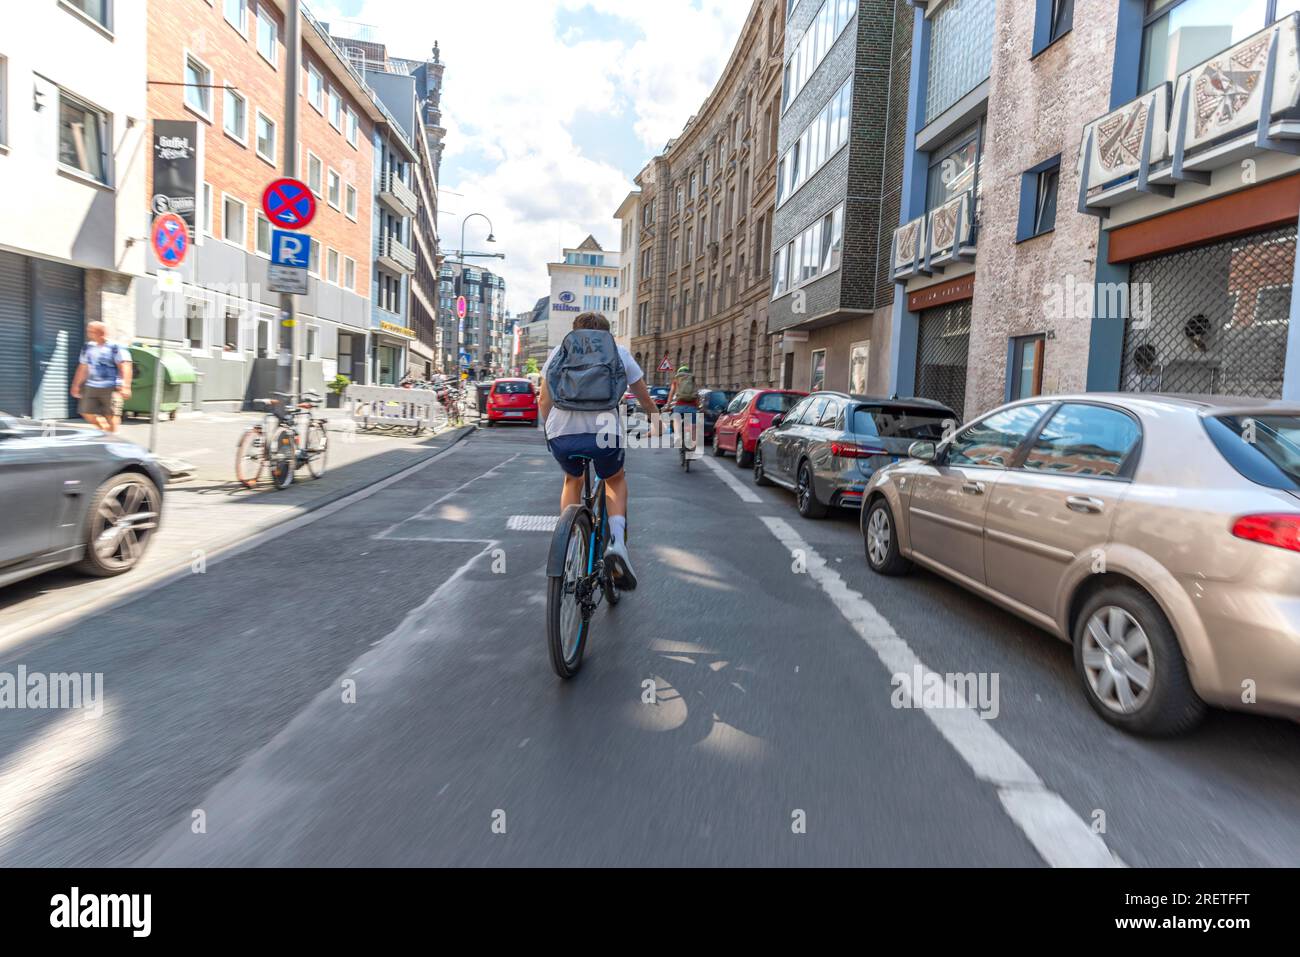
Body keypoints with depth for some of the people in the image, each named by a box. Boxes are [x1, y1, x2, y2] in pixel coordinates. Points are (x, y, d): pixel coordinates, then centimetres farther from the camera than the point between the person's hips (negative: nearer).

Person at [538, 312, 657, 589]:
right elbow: (645, 398, 22)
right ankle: (617, 542, 3)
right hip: (604, 432, -1)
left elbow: (544, 400, 21)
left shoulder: (559, 350, 20)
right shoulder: (619, 352, 17)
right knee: (616, 481, 28)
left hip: (560, 435, 2)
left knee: (572, 481, 32)